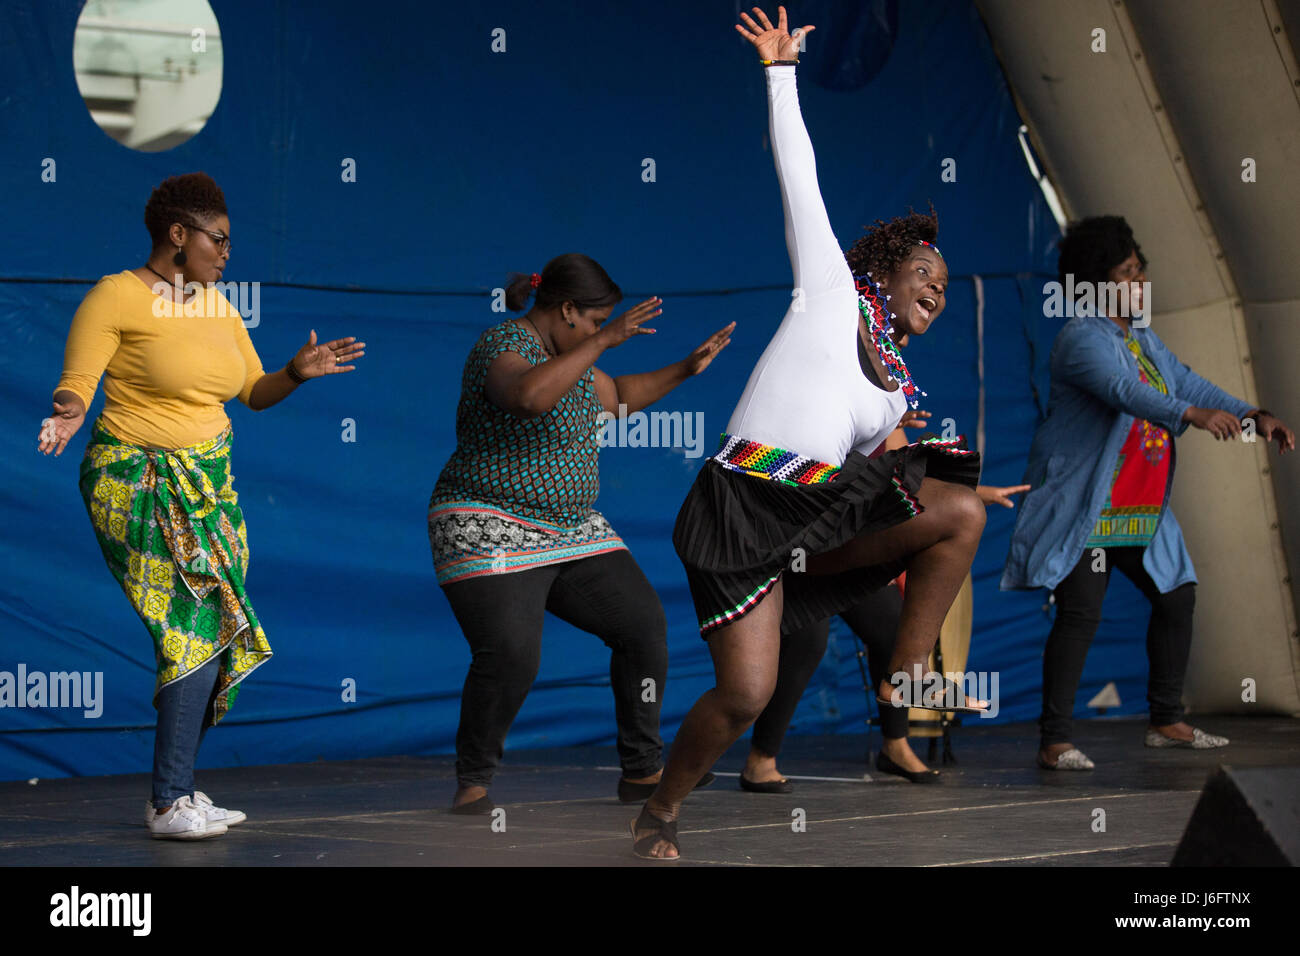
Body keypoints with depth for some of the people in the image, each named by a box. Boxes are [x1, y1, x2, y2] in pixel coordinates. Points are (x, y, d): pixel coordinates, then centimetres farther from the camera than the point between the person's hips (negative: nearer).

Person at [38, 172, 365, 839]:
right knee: (195, 628, -17)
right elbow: (73, 389, -11)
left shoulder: (216, 304, 13)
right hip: (137, 484, -8)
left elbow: (254, 393, 17)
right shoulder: (116, 298, -9)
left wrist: (299, 373, -2)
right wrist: (66, 421, -33)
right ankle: (170, 804, -15)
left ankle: (178, 790, 12)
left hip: (207, 485, 8)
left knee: (214, 636, 3)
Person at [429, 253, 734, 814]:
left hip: (569, 532, 9)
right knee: (509, 654, -25)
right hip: (490, 529, -9)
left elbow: (616, 398, 31)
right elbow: (528, 397, -40)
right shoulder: (505, 347, -17)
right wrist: (603, 341, -36)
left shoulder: (567, 355, 12)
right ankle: (473, 785, -7)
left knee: (643, 624, -1)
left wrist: (685, 369, 27)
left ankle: (642, 772, 7)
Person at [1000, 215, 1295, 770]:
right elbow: (1124, 391, -31)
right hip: (1083, 510, -9)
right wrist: (1191, 415, -45)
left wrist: (1253, 416, 3)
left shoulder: (1143, 338, 16)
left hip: (1141, 514, 9)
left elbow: (1188, 383, 16)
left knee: (1176, 598, 12)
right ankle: (1055, 740, -13)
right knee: (1081, 613, -15)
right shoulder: (1083, 338, -14)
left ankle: (1166, 722, 25)